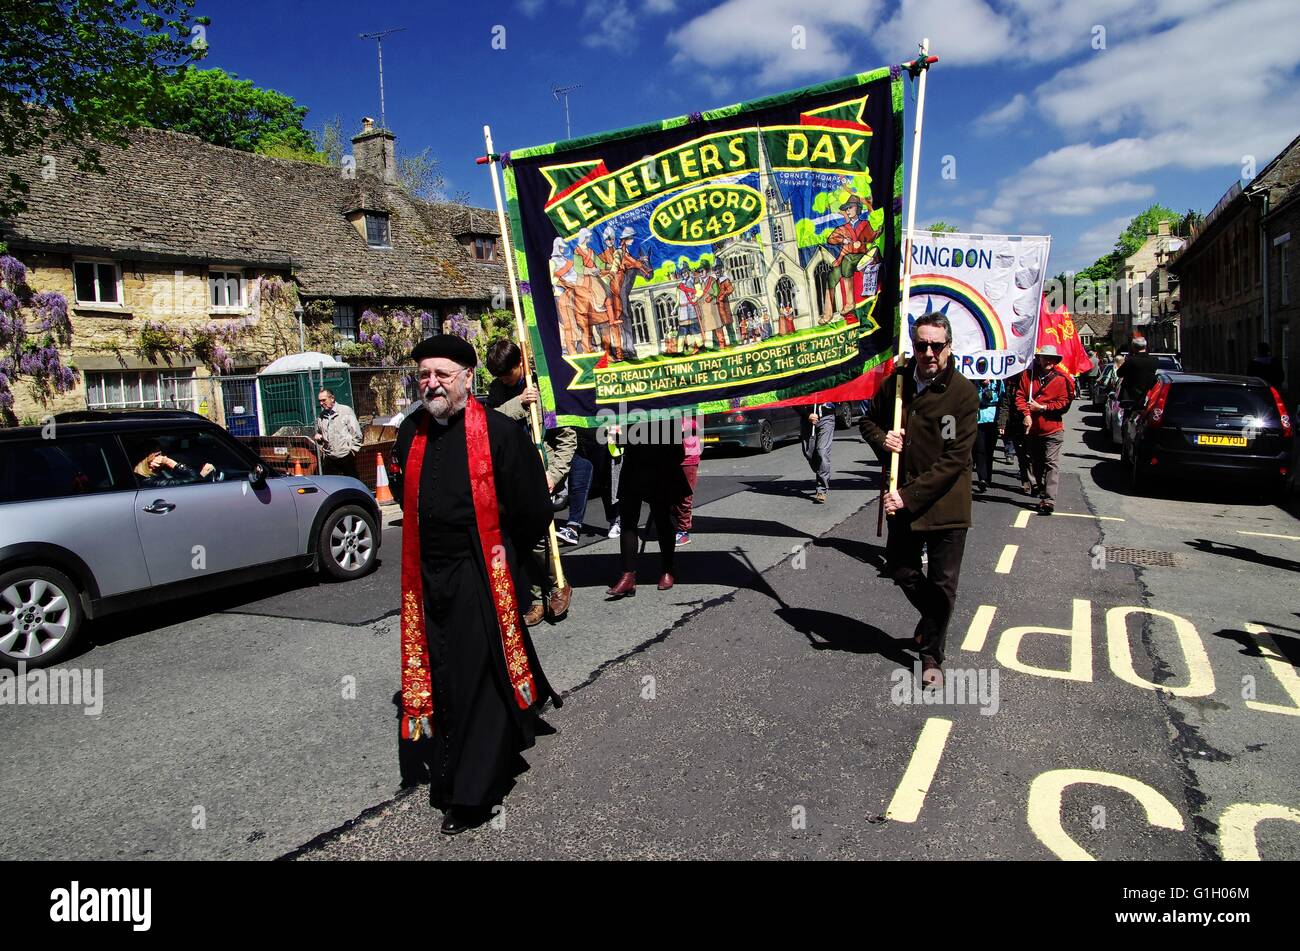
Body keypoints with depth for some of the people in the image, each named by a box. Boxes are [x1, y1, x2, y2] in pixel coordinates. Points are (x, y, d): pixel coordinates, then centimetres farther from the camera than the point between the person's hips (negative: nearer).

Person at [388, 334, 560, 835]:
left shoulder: (499, 432, -12)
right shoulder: (411, 431, 7)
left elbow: (531, 509, -8)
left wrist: (501, 552, 3)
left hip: (482, 575, -5)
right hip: (428, 576, 6)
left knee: (481, 678, 1)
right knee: (439, 677, 15)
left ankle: (472, 793, 12)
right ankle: (447, 770, 34)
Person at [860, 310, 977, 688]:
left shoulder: (963, 393, -15)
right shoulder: (896, 384, -1)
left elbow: (955, 460, -18)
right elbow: (869, 420, 16)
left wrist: (910, 496, -21)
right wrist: (881, 439, -8)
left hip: (945, 505, -4)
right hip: (901, 500, 4)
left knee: (942, 585, 7)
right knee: (901, 570, 18)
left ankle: (931, 653, 27)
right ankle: (931, 617, 48)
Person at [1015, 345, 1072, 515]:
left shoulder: (1061, 379, -5)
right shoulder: (1028, 375, 2)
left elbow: (1064, 403, -6)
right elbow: (1020, 396, -4)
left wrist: (1041, 407, -12)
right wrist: (1026, 414, -17)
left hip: (1053, 430, -4)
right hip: (1032, 430, 4)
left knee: (1051, 463, -9)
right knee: (1036, 463, 18)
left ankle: (1049, 500, -14)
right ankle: (1041, 489, 36)